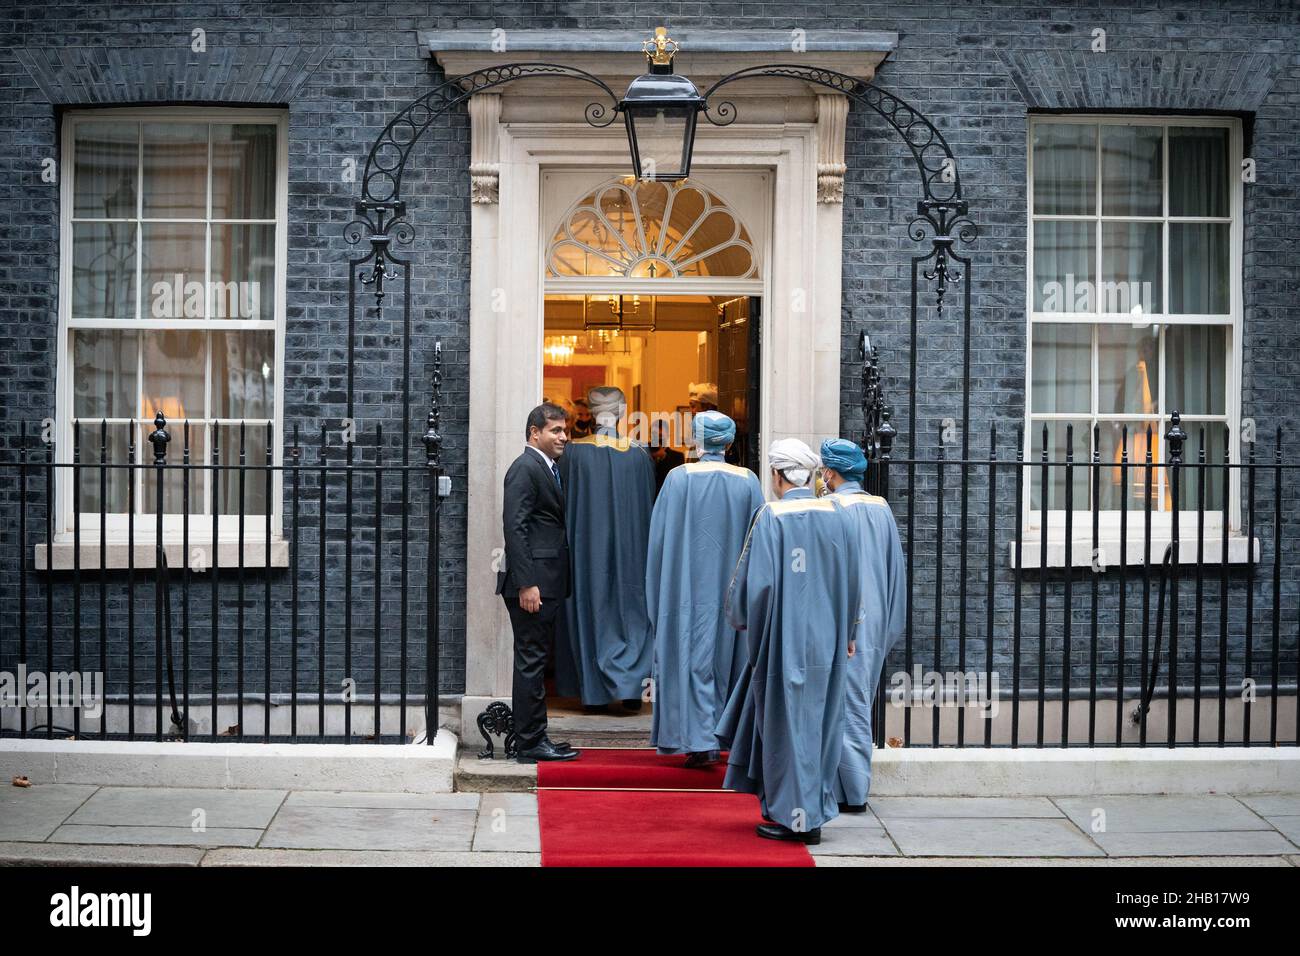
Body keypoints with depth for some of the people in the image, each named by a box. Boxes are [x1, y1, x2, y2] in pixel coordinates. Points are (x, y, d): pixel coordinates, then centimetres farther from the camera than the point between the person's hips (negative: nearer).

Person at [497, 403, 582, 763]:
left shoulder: (547, 469, 19)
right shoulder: (525, 468, -11)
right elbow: (514, 527, -18)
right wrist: (526, 584, -22)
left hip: (547, 582, 10)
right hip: (534, 583, -10)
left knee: (534, 662, 13)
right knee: (531, 662, -5)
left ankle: (532, 738, 19)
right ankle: (530, 743, 0)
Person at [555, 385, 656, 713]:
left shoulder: (575, 451, -8)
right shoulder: (639, 454, -2)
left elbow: (564, 502, -3)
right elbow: (650, 505, 4)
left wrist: (569, 545, 7)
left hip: (587, 545, -1)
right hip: (631, 547, 1)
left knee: (591, 611, 8)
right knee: (631, 610, 11)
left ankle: (595, 692, 12)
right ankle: (631, 685, -1)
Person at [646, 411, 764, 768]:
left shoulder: (680, 478, -8)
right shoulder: (748, 481, -1)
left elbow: (660, 537, -5)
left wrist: (661, 589, 6)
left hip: (690, 586, -3)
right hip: (731, 586, 3)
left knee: (694, 655, 2)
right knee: (724, 655, 14)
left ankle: (701, 741, -5)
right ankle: (721, 736, 22)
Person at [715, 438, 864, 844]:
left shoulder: (771, 516, -13)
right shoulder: (834, 515, 2)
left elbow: (757, 581, -16)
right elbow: (851, 581, 9)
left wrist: (740, 617, 4)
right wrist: (846, 633, 20)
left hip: (784, 637, -5)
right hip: (825, 638, 5)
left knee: (787, 721, 4)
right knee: (815, 717, 14)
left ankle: (796, 817, 9)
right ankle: (812, 810, 21)